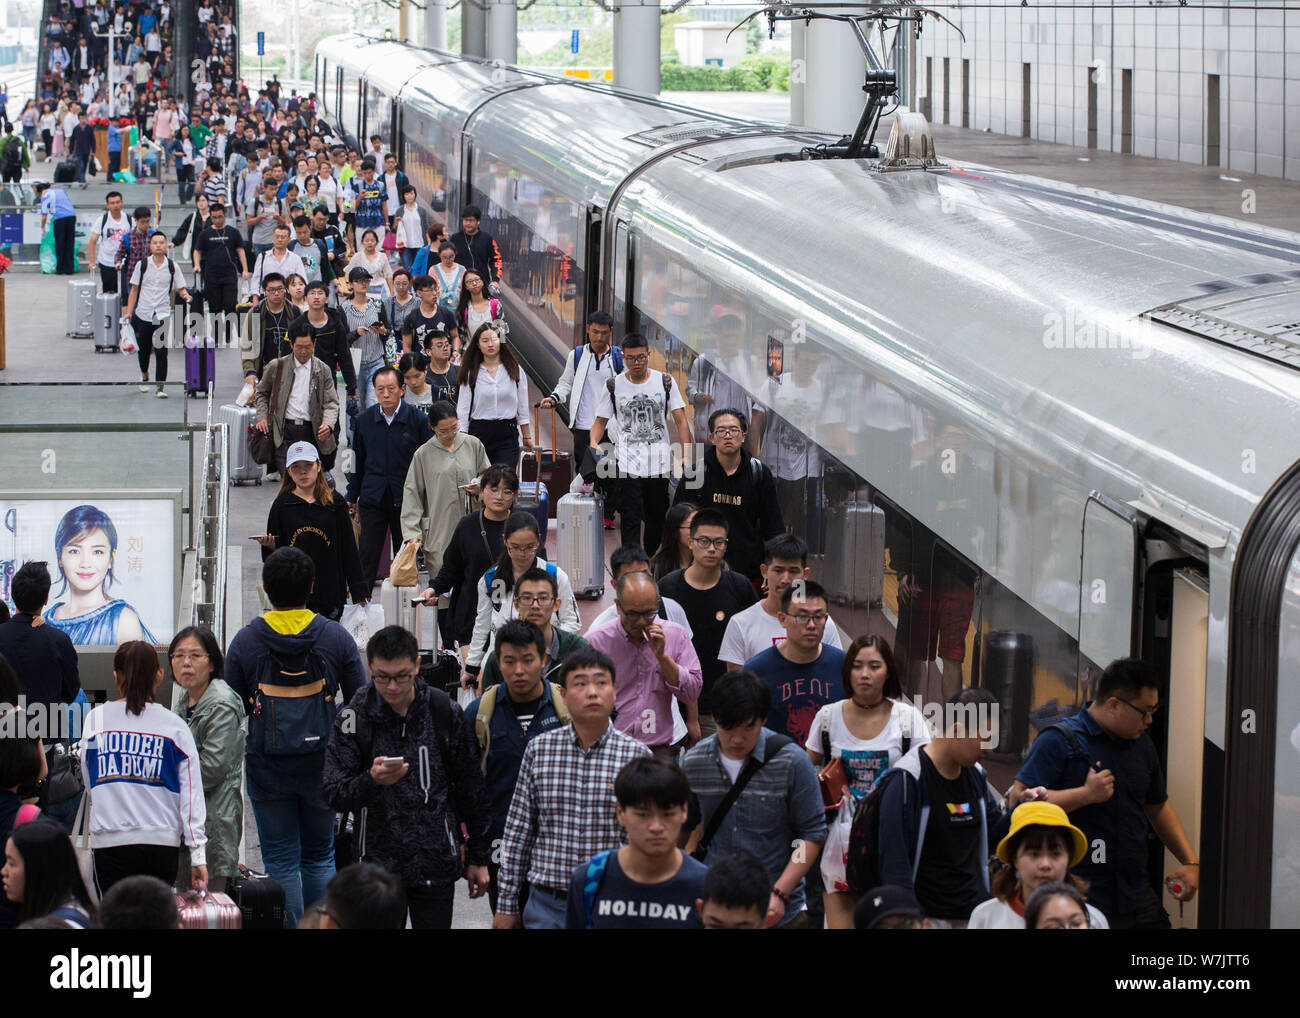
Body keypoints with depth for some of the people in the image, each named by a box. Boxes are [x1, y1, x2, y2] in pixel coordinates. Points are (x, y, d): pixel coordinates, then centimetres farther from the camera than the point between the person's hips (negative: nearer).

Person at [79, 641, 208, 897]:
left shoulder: (95, 720, 3)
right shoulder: (175, 726, 2)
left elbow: (89, 784, 14)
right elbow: (191, 794, 1)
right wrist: (198, 856, 3)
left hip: (109, 842, -1)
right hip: (163, 842, 1)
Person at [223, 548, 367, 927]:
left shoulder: (245, 641, -7)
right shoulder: (336, 637, -5)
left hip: (266, 765, -1)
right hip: (322, 764, 1)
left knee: (280, 862, 7)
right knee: (320, 858, 16)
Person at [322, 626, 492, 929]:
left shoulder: (444, 711, -1)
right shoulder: (357, 716, -5)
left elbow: (471, 790, 9)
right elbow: (334, 795, -7)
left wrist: (479, 858, 11)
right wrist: (372, 780, -27)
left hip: (437, 866, 1)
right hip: (379, 866, -1)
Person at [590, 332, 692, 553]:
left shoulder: (665, 382, 3)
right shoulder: (614, 385, 3)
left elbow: (681, 420, 1)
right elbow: (601, 421, 9)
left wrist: (687, 454, -10)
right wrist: (593, 443, -12)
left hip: (659, 461, 1)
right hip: (627, 463, -1)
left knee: (657, 517, 11)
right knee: (630, 519, -10)